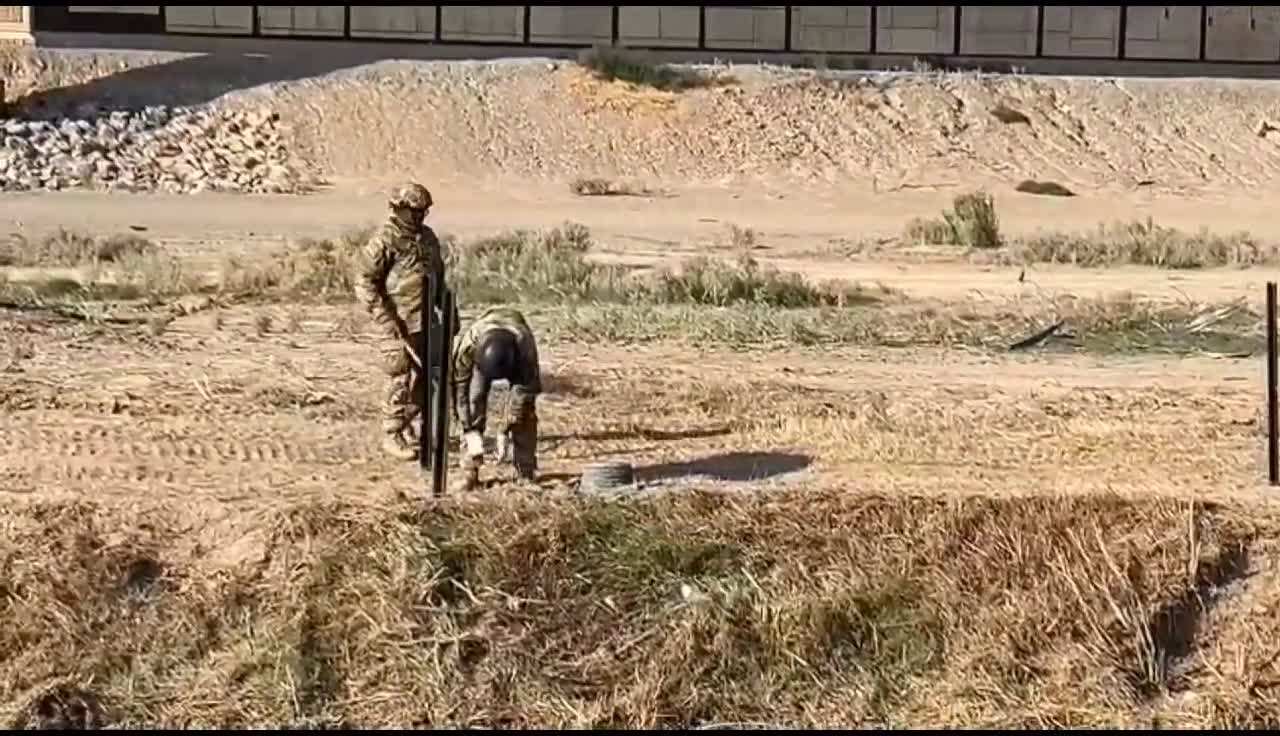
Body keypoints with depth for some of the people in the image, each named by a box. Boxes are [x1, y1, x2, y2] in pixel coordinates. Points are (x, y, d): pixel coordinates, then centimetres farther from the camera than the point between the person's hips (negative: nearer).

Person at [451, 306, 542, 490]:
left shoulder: (525, 345, -43)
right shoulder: (468, 343, -42)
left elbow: (524, 393, -31)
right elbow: (460, 388, -30)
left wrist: (506, 431, -30)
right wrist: (469, 430, -30)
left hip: (516, 357, -1)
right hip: (481, 356, 1)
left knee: (525, 410, -15)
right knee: (474, 400, -19)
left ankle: (526, 473, -4)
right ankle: (470, 469, -13)